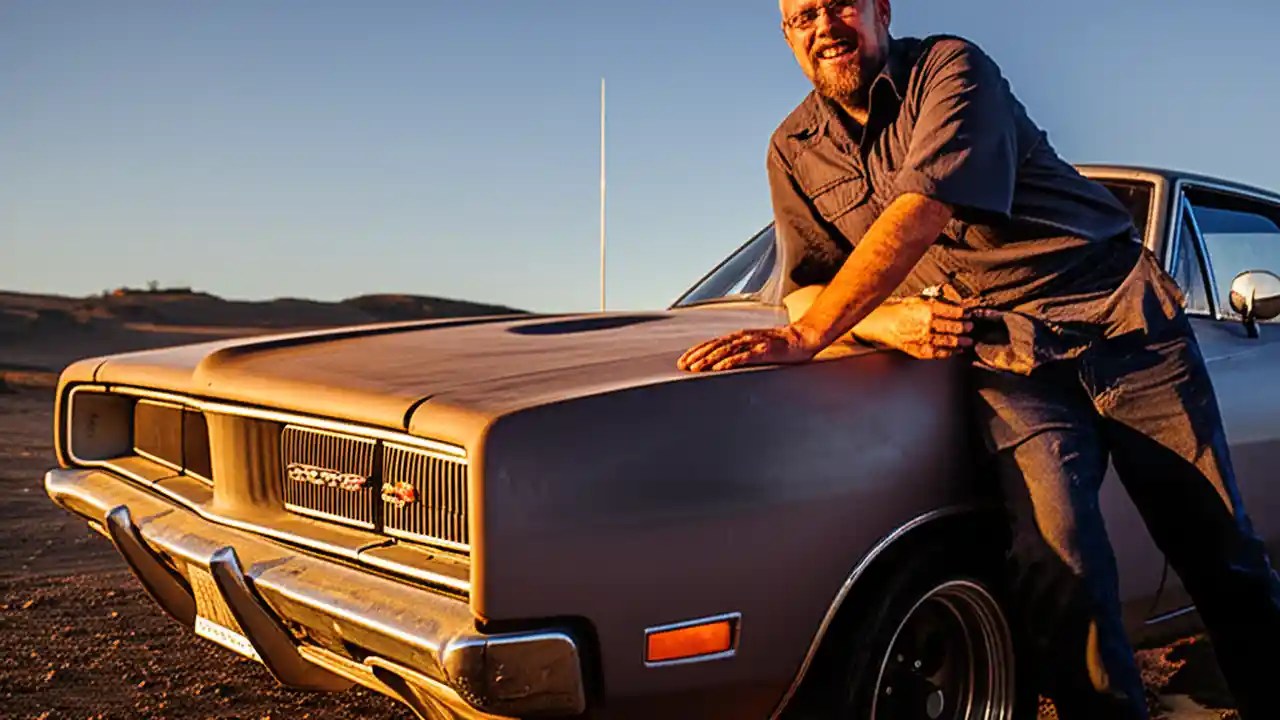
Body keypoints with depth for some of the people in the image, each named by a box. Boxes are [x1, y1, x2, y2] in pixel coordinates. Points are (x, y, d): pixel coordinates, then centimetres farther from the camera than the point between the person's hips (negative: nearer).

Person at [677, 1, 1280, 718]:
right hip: (1009, 366, 2)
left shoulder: (950, 66, -7)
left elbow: (922, 212, -22)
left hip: (1124, 316, -2)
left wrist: (808, 335, -32)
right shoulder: (794, 151, 8)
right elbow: (807, 287, 6)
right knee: (1056, 560, -21)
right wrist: (891, 320, -16)